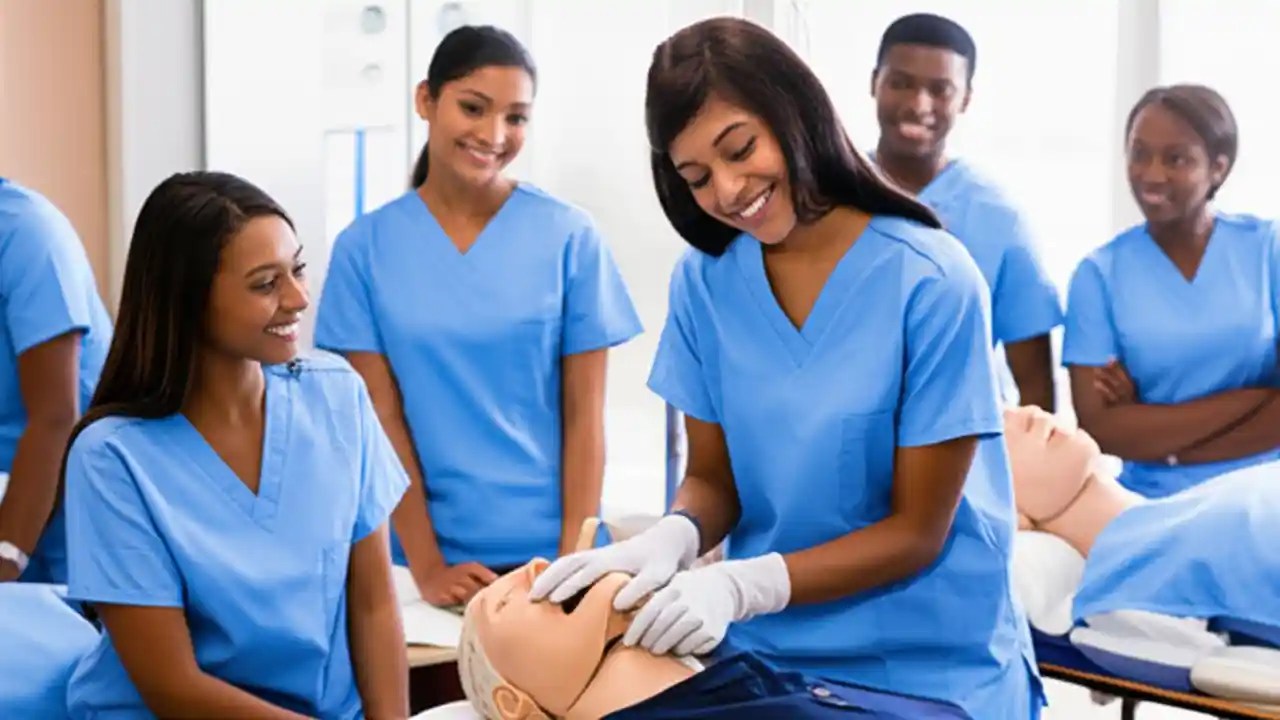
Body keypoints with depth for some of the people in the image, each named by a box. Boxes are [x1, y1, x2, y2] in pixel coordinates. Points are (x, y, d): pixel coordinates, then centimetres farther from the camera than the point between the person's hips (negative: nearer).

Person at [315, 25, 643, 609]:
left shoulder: (569, 236, -3)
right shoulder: (365, 248, -1)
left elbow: (584, 414, -3)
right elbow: (382, 415, -3)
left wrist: (575, 559, -9)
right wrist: (426, 566, -9)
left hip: (549, 550, 0)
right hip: (434, 555, 1)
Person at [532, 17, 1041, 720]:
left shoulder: (931, 282, -16)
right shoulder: (704, 280, -3)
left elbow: (915, 532, -13)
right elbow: (713, 480, 3)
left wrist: (743, 586, -24)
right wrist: (668, 540, -18)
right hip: (764, 657, 3)